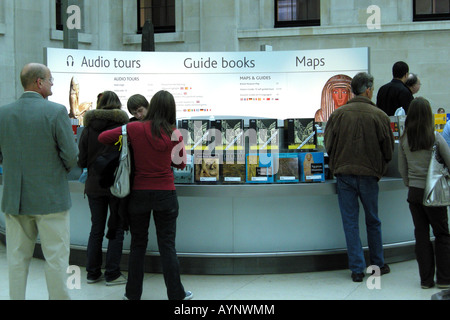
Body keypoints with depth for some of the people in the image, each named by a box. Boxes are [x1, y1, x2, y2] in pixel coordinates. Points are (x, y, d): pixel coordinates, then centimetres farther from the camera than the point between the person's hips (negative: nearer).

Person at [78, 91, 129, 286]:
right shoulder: (123, 125, -8)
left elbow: (81, 161, 3)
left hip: (94, 185, 3)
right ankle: (112, 274, 8)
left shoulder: (88, 127, 2)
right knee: (116, 229, 6)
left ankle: (93, 273, 18)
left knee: (96, 229, 12)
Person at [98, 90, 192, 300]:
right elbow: (180, 164, 6)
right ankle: (176, 294, 12)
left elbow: (102, 138, 1)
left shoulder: (134, 129, -6)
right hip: (165, 194, -1)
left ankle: (133, 293, 21)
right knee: (167, 245, 6)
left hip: (139, 194, 1)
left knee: (138, 244, 12)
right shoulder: (174, 134, -6)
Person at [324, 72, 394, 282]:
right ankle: (378, 265, 26)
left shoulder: (338, 114, -3)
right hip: (369, 175, 0)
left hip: (343, 173, 0)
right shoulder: (379, 116, -5)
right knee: (373, 221, 15)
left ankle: (357, 269, 7)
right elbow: (388, 149, 1)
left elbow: (328, 144, 3)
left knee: (350, 223, 5)